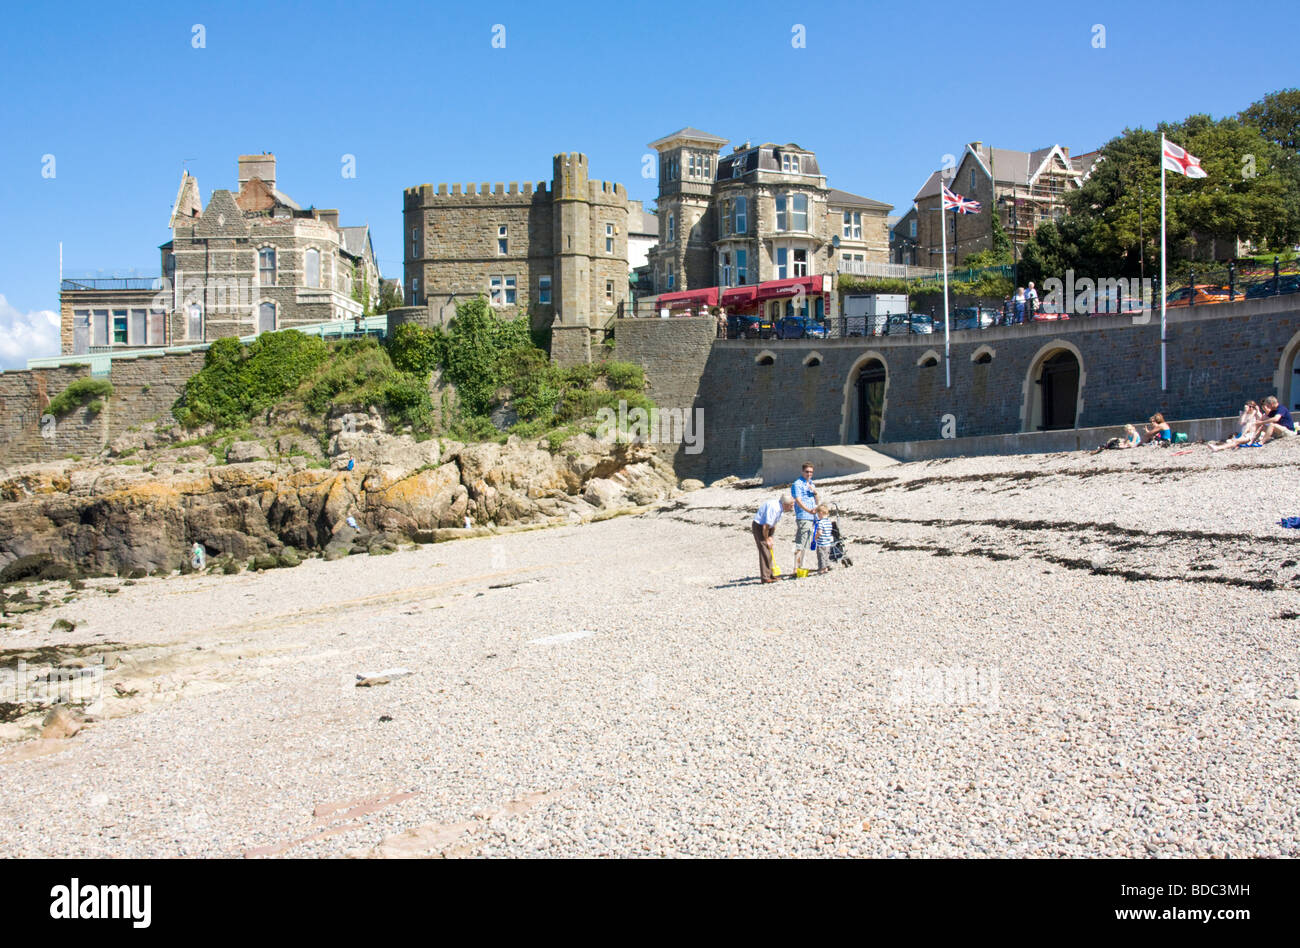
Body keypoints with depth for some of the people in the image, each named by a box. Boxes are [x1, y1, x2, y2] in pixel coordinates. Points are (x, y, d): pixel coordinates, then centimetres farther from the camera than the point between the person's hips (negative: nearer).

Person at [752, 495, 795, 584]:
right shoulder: (773, 507, -30)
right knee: (765, 552, -13)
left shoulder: (780, 507, 1)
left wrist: (770, 537, 6)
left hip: (766, 527, 10)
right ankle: (765, 577, -11)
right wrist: (767, 540, -15)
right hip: (759, 526, -10)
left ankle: (769, 575, 19)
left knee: (769, 552, 12)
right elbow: (766, 526, -27)